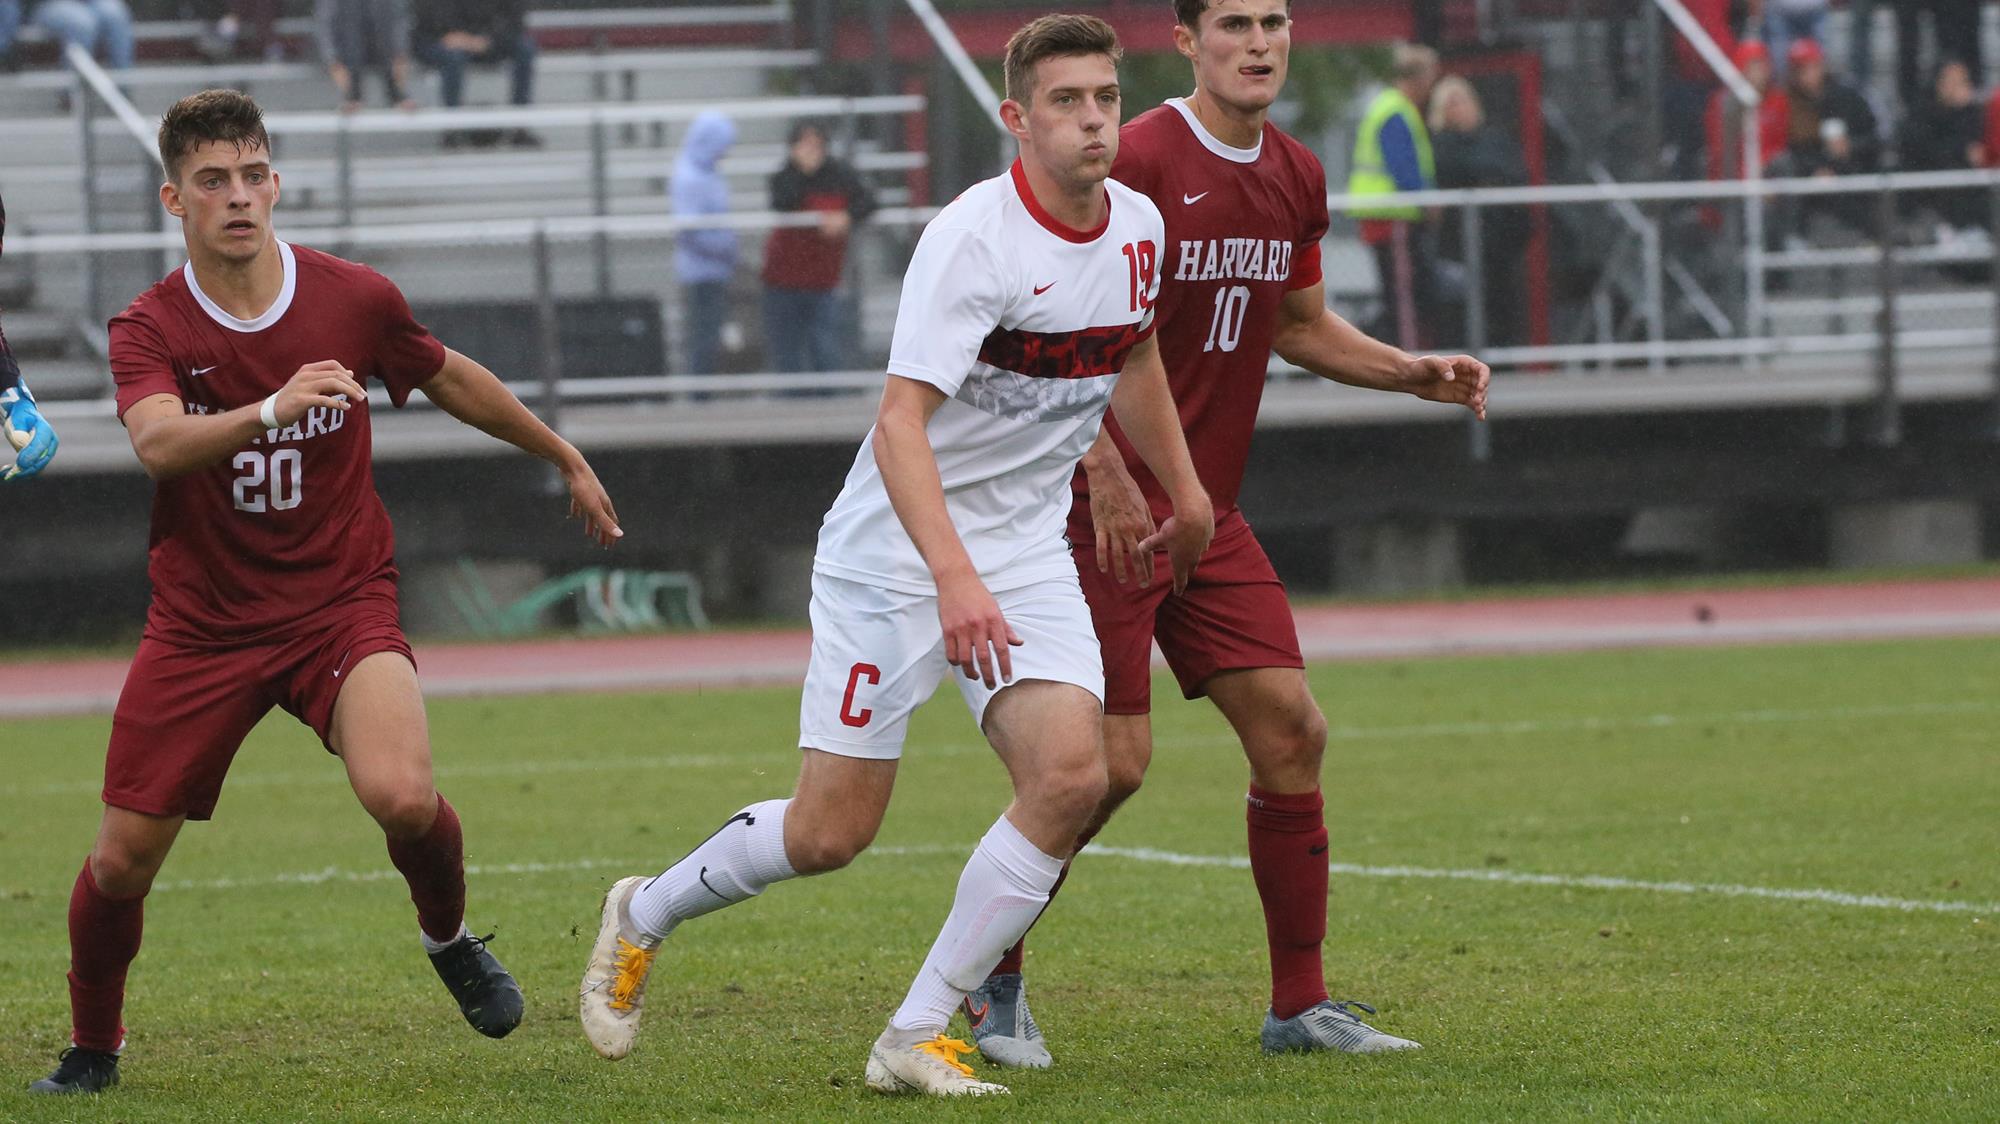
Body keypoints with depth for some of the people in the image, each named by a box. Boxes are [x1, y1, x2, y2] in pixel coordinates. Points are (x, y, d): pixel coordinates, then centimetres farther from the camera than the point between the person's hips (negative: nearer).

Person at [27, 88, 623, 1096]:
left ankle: (449, 937, 6)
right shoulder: (149, 330, -9)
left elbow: (452, 381, 16)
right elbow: (158, 443, -31)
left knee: (402, 797, -27)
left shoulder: (355, 299, -5)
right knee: (122, 858, -1)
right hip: (202, 624, 1)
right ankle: (92, 1049, 26)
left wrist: (567, 461, 27)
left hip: (340, 605, -1)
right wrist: (271, 409, -49)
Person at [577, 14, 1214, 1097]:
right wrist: (956, 580, -41)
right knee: (830, 833, -3)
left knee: (1070, 776, -17)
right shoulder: (972, 238, -22)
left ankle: (917, 1038, -6)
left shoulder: (1138, 227, 1)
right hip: (893, 554, -6)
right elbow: (900, 421, -30)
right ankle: (643, 915, 27)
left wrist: (1183, 487, 34)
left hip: (1026, 553, 6)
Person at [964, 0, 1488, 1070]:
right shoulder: (1140, 160, -14)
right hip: (1104, 506, -7)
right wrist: (1106, 473, -24)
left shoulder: (1296, 178, 9)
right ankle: (992, 982, 8)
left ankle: (1301, 1004, 9)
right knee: (1113, 759, -10)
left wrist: (1413, 372, 10)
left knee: (1290, 731, 0)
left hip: (1210, 513, 7)